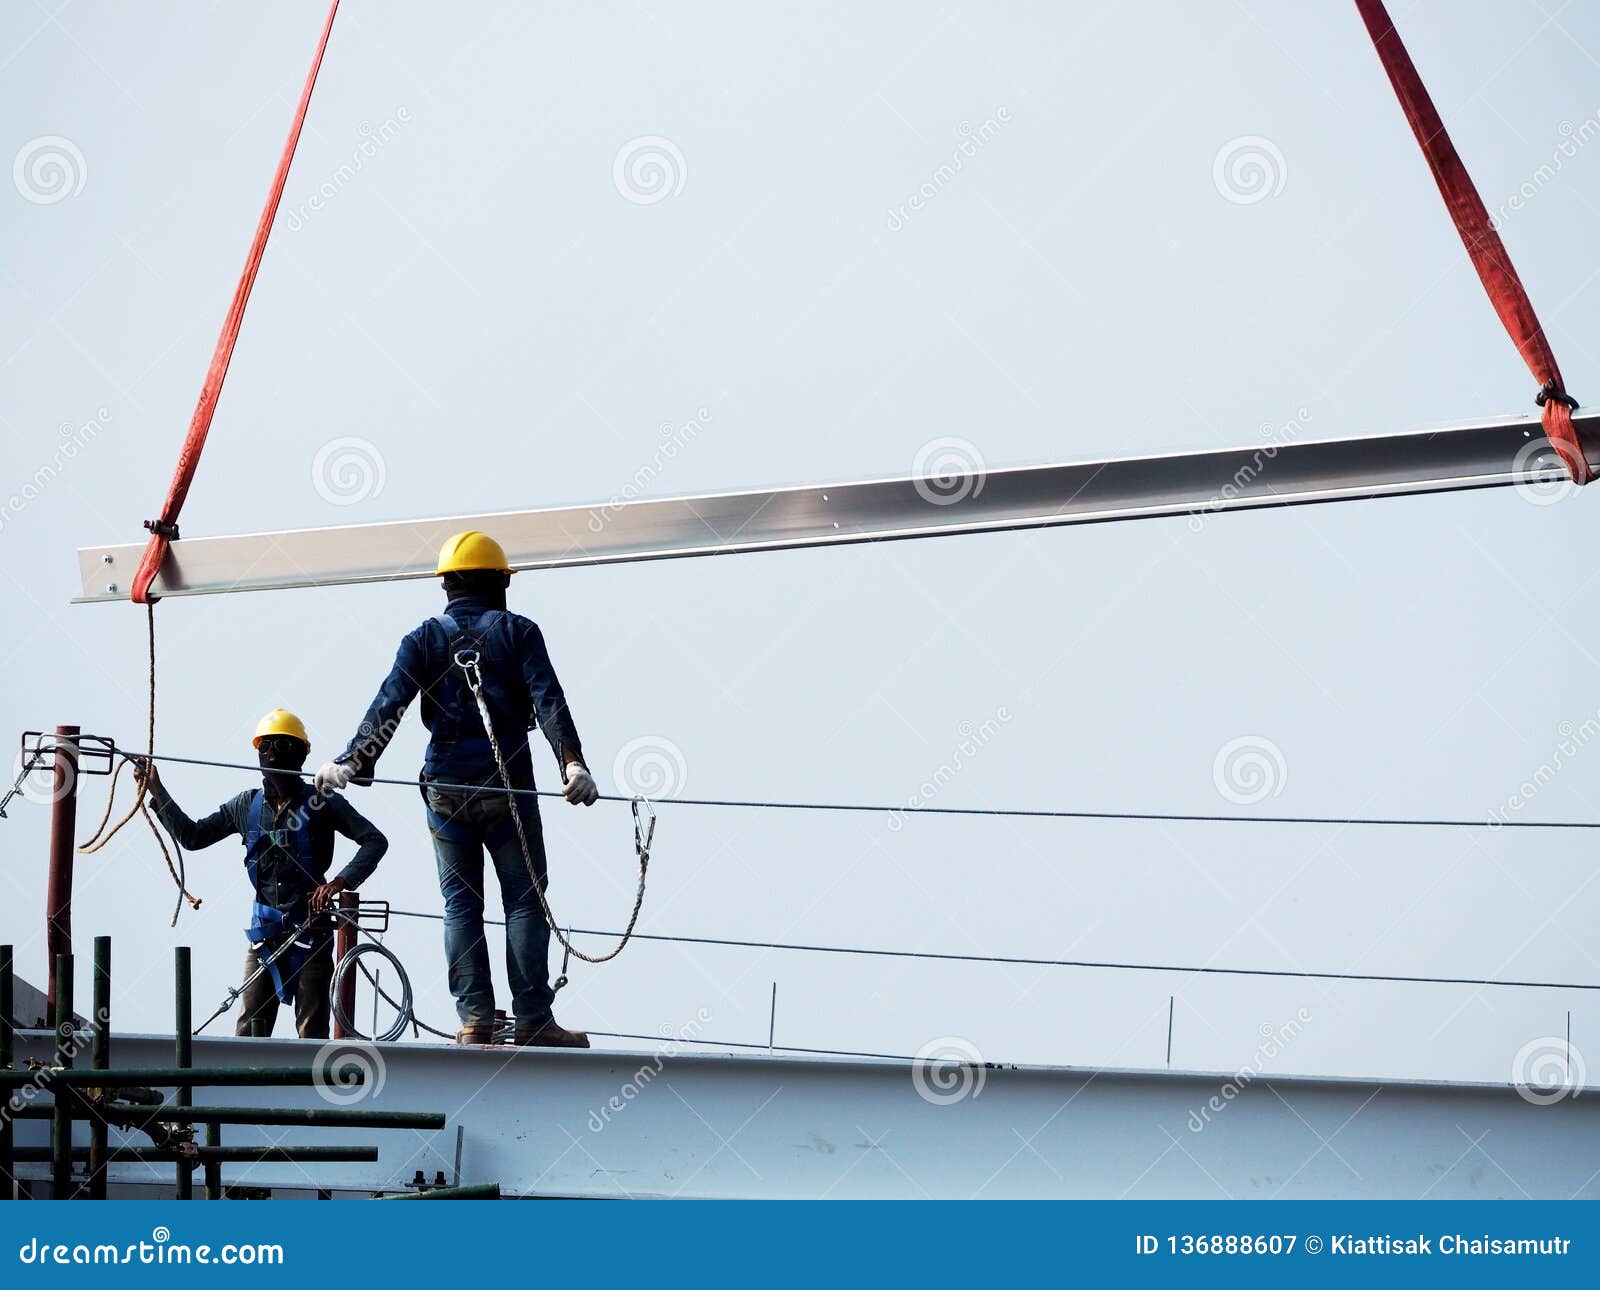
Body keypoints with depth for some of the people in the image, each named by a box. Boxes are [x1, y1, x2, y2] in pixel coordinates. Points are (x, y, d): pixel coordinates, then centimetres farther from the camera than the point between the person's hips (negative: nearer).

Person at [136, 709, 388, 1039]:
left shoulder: (321, 802, -4)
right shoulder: (247, 806, 8)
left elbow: (375, 841, -6)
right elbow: (192, 836, 15)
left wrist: (341, 882, -19)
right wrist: (157, 792, 8)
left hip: (311, 927, -3)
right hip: (266, 930, 3)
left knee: (312, 1031, -3)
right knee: (250, 1029, -1)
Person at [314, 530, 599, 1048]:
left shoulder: (424, 638, 7)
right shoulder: (518, 631, 2)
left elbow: (388, 704, -5)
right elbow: (548, 700, -11)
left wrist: (351, 763, -11)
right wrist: (572, 763, -20)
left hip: (445, 787, 2)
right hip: (508, 786, -2)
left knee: (460, 904, 7)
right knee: (525, 901, 2)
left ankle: (474, 1020, 1)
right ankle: (533, 1020, -3)